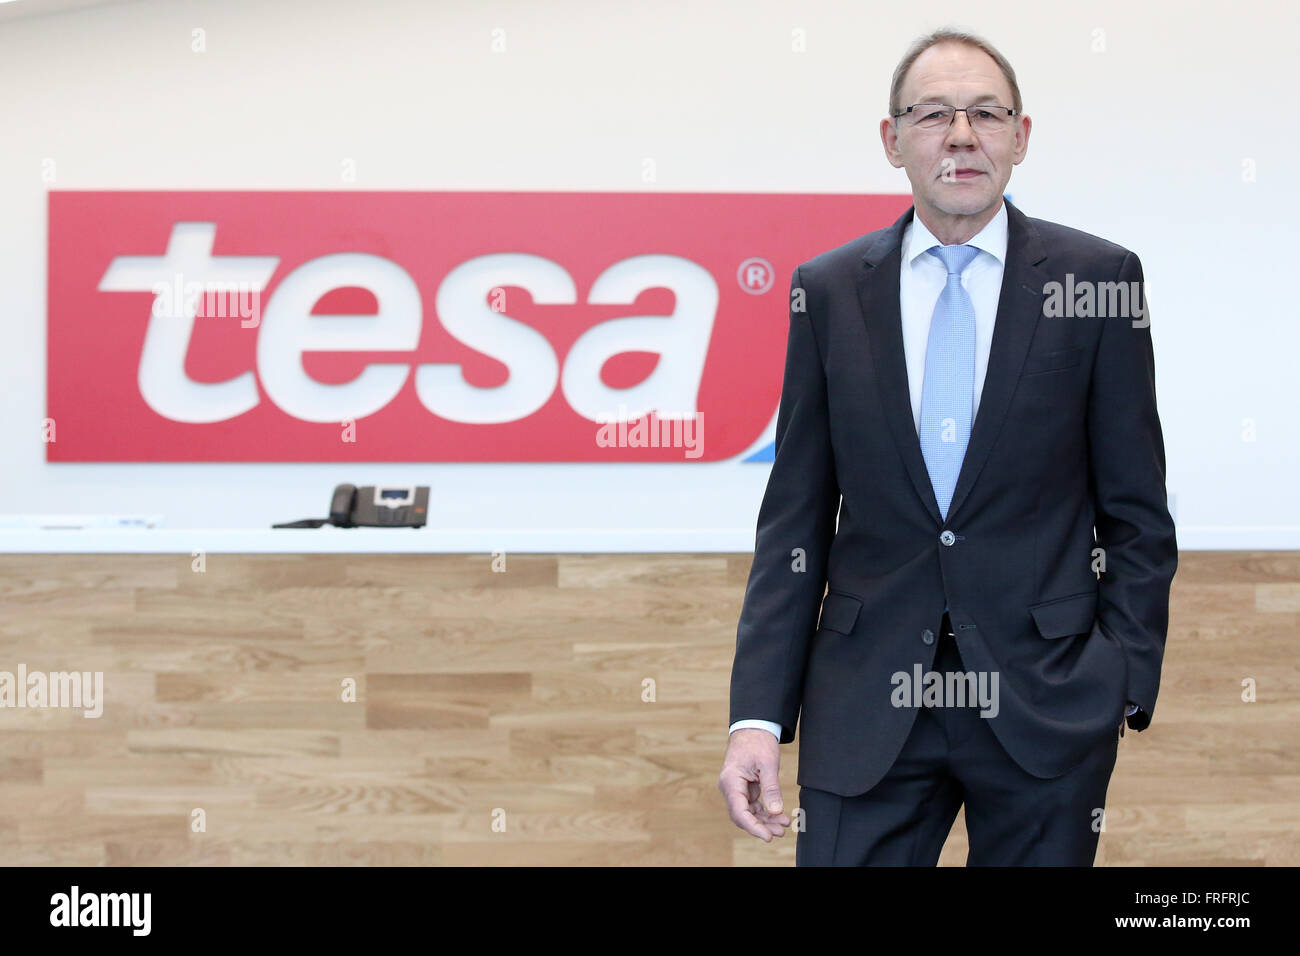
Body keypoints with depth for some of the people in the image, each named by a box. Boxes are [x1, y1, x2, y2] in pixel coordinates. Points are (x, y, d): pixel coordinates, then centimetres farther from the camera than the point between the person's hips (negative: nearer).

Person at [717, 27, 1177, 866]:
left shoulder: (1098, 279, 0)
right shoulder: (828, 291, 4)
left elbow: (1136, 510, 3)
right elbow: (796, 518, 4)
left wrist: (1125, 686, -3)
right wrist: (758, 714, -3)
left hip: (1046, 700, -1)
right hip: (867, 702, 1)